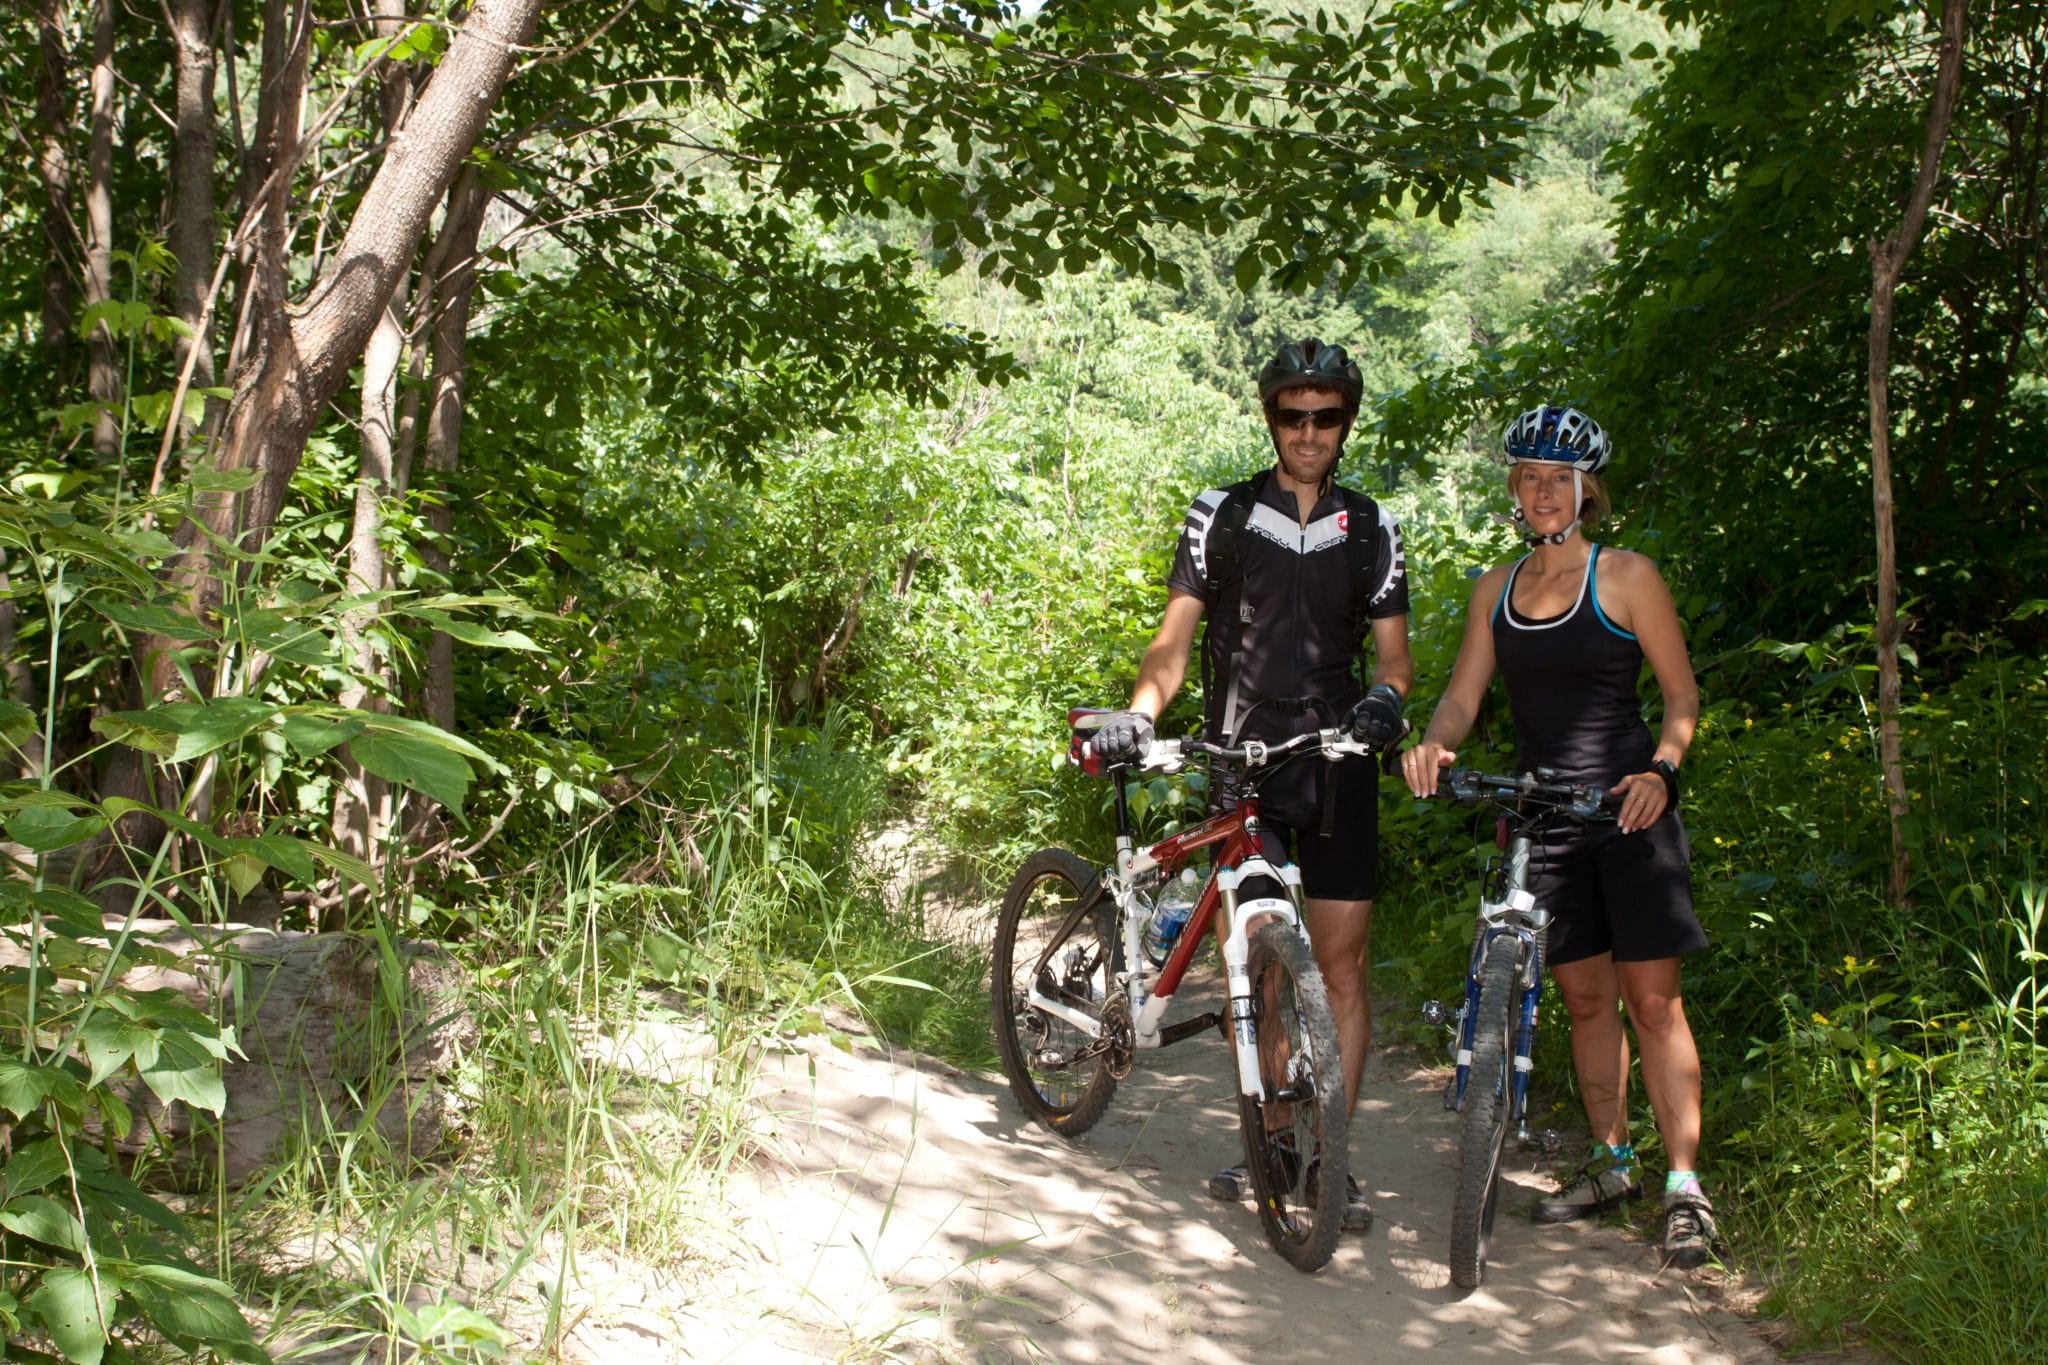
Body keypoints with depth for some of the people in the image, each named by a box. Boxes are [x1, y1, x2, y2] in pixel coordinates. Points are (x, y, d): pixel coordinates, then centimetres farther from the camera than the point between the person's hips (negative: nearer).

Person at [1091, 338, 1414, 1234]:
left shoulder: (1371, 529, 10)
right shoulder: (1221, 516, 6)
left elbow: (1392, 653, 6)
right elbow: (1175, 640, 1)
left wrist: (1385, 697, -18)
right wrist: (1139, 712, -18)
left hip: (1336, 767, 1)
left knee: (1340, 969, -1)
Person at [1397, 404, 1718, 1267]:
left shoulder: (1626, 577, -2)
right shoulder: (1496, 588, 11)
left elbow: (1681, 693, 0)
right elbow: (1464, 694, 6)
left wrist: (1659, 771, -17)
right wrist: (1433, 745, -15)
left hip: (1627, 805, -4)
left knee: (1651, 999, -4)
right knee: (1584, 996, 10)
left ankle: (1684, 1188, 1)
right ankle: (1612, 1164, 23)